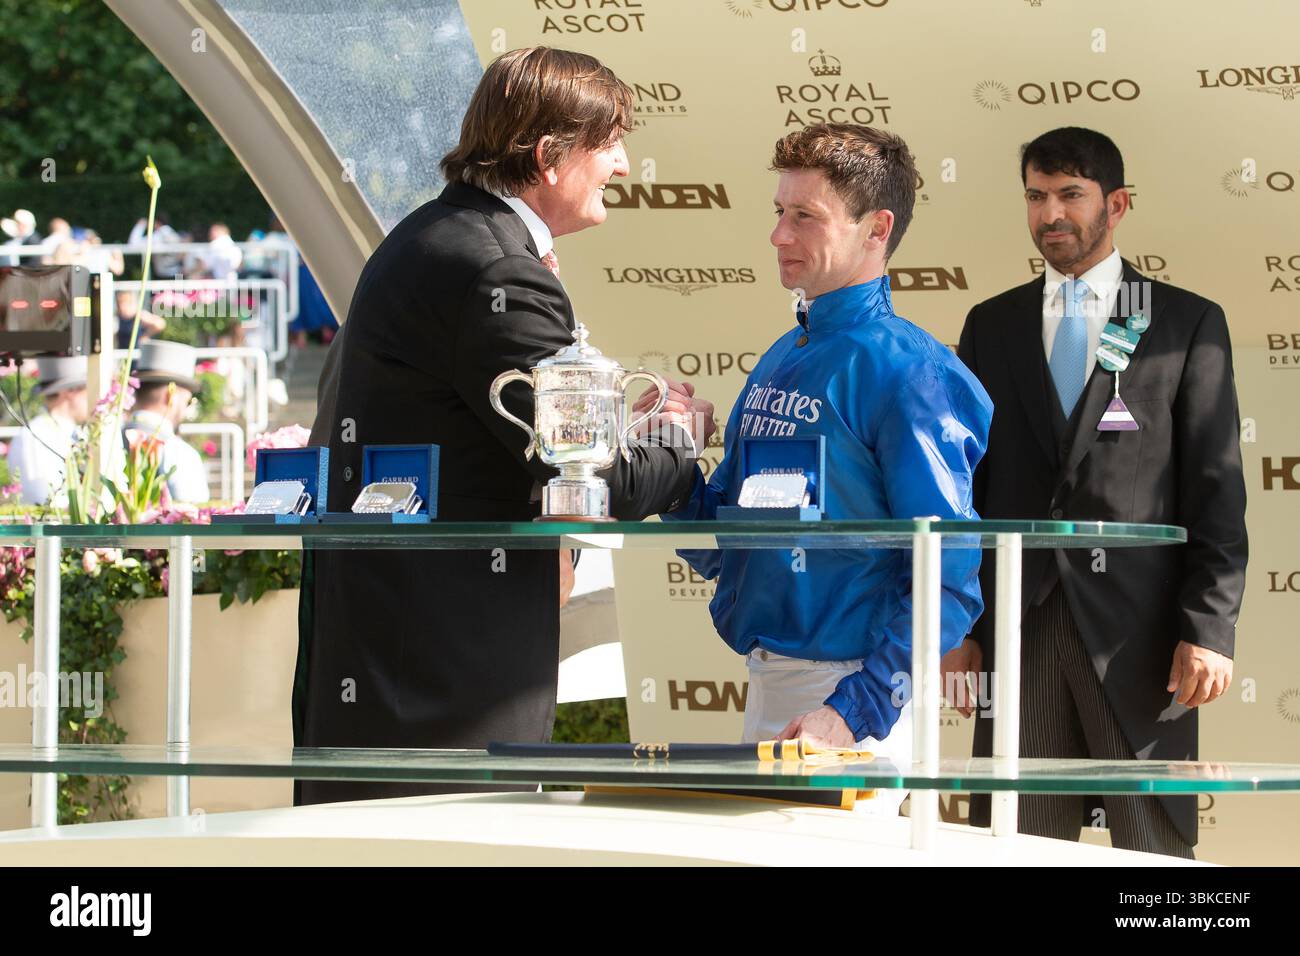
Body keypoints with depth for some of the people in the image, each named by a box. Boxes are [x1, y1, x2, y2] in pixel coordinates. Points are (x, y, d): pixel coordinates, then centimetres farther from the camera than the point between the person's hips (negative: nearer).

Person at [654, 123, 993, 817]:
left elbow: (950, 579, -17)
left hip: (849, 683, -8)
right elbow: (718, 550, 15)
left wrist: (855, 712, -23)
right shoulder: (780, 361, 12)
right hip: (764, 683, 8)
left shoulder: (904, 369, -13)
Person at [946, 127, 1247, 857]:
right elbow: (965, 485, 13)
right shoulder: (992, 326, 13)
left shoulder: (1189, 323, 5)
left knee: (1154, 842, -2)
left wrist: (1209, 630, -8)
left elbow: (1217, 492, 0)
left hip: (1138, 632, -2)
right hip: (1018, 626, 2)